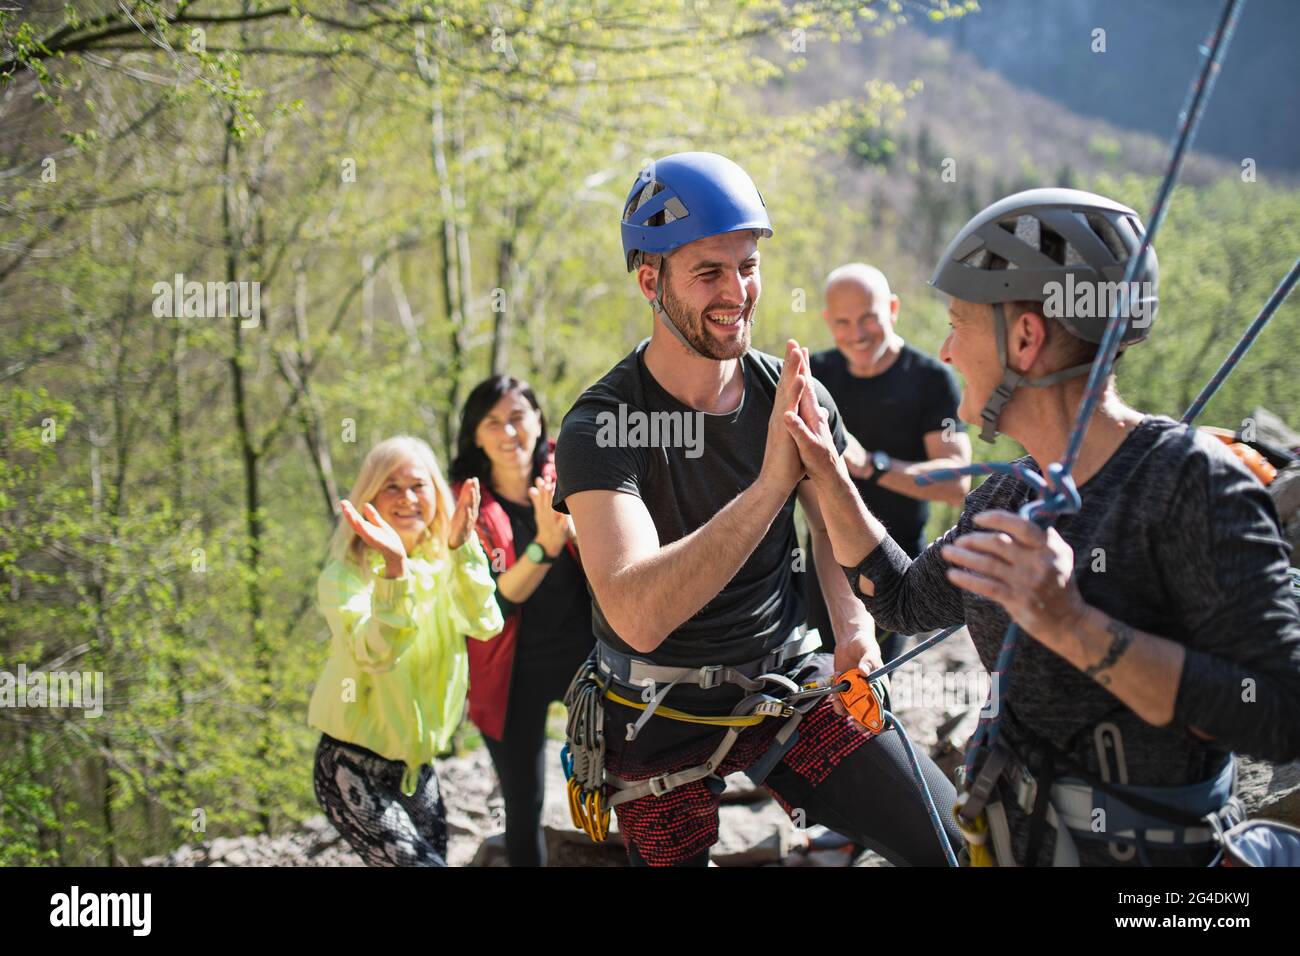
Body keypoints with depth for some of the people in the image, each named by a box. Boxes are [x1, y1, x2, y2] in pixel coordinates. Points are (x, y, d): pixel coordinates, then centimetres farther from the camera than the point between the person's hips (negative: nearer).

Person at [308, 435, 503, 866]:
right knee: (420, 862, -18)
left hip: (416, 762, 6)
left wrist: (462, 546, -26)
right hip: (355, 767, -6)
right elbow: (376, 653, -30)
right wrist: (394, 569, -41)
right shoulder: (344, 575, -13)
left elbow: (485, 623, -15)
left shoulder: (443, 564, 2)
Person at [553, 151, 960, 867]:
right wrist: (770, 484, -43)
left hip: (787, 679, 3)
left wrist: (854, 623, -13)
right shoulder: (600, 427, -20)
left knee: (958, 841, -7)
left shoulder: (793, 398, -7)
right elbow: (638, 614, -35)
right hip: (662, 720, -3)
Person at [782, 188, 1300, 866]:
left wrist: (1072, 627, -33)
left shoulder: (1191, 480, -19)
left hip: (1149, 847, -6)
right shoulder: (1013, 495, 3)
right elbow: (903, 600, 18)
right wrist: (828, 477, 5)